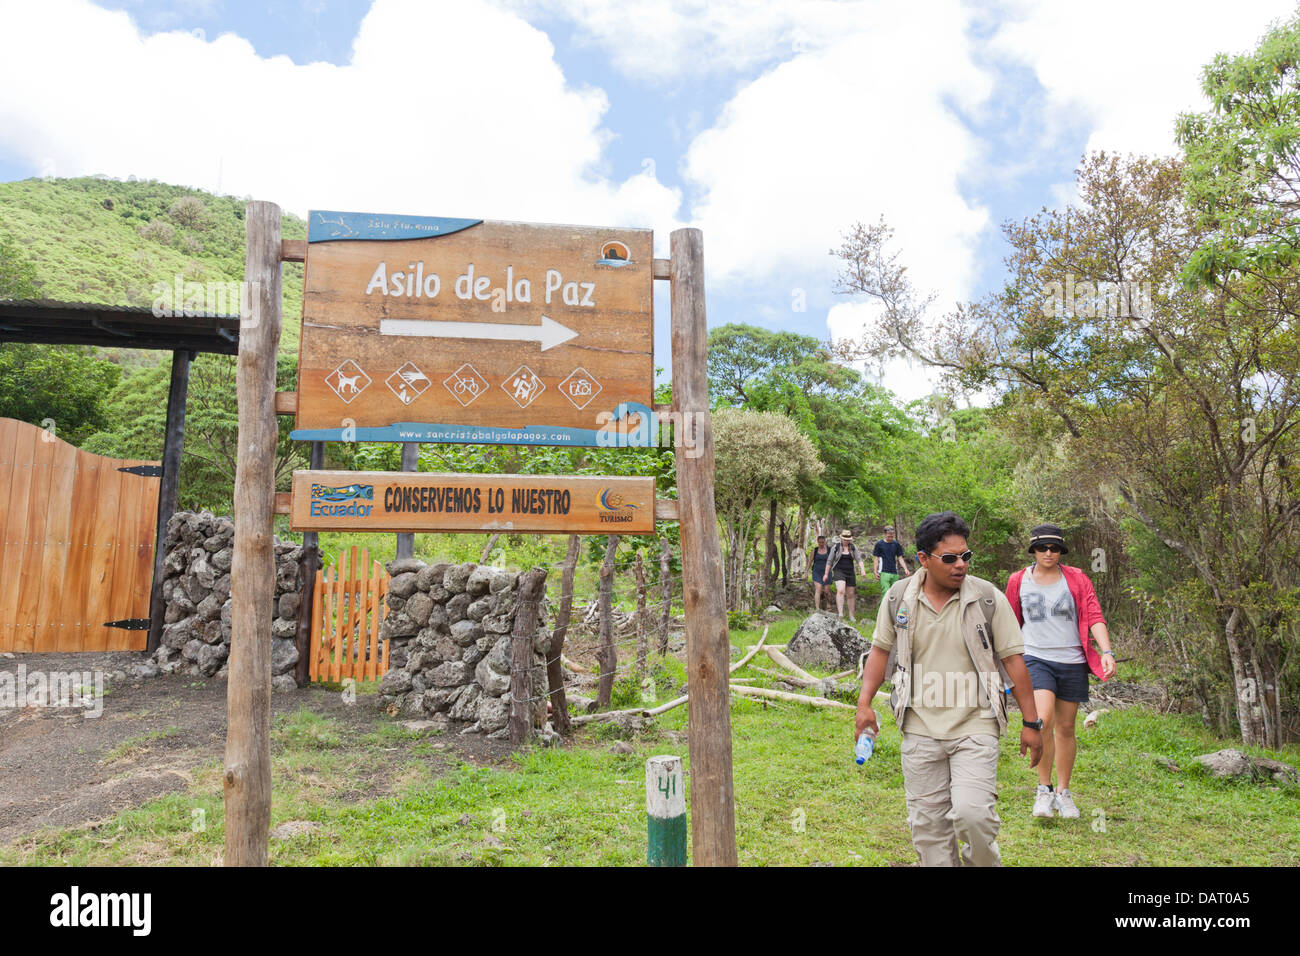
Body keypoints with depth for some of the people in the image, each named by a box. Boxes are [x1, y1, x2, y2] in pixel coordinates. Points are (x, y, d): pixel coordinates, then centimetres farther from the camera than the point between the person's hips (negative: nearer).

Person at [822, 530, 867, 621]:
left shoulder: (853, 548, 4)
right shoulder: (836, 548, -1)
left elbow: (859, 560, -3)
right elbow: (829, 561, 5)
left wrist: (863, 570, -20)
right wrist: (826, 574, 4)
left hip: (850, 573, 3)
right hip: (839, 572, -3)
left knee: (851, 594, 8)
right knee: (841, 591, -25)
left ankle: (851, 615, 21)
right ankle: (840, 613, -30)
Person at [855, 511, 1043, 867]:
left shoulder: (988, 598, -7)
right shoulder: (898, 597, -2)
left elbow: (1013, 659, -3)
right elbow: (881, 650, 9)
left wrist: (1031, 722, -1)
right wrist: (865, 703, 1)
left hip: (975, 727, -2)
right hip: (920, 729, 3)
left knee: (973, 813, -14)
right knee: (927, 823, 9)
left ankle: (985, 863, 16)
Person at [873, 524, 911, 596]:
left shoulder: (896, 544, 9)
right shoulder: (879, 544, 1)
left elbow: (900, 558, 11)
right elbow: (876, 559, 3)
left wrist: (905, 569, -3)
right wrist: (875, 572, -5)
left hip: (894, 572, 4)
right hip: (884, 572, -4)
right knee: (886, 593, -15)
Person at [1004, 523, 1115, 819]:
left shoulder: (1076, 579, 2)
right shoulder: (1019, 581, 3)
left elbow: (1094, 617, -5)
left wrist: (1107, 652, -19)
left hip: (1072, 662, 1)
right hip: (1036, 658, -1)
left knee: (1066, 728, 10)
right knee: (1043, 720, -20)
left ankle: (1063, 792, 27)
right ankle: (1044, 789, -3)